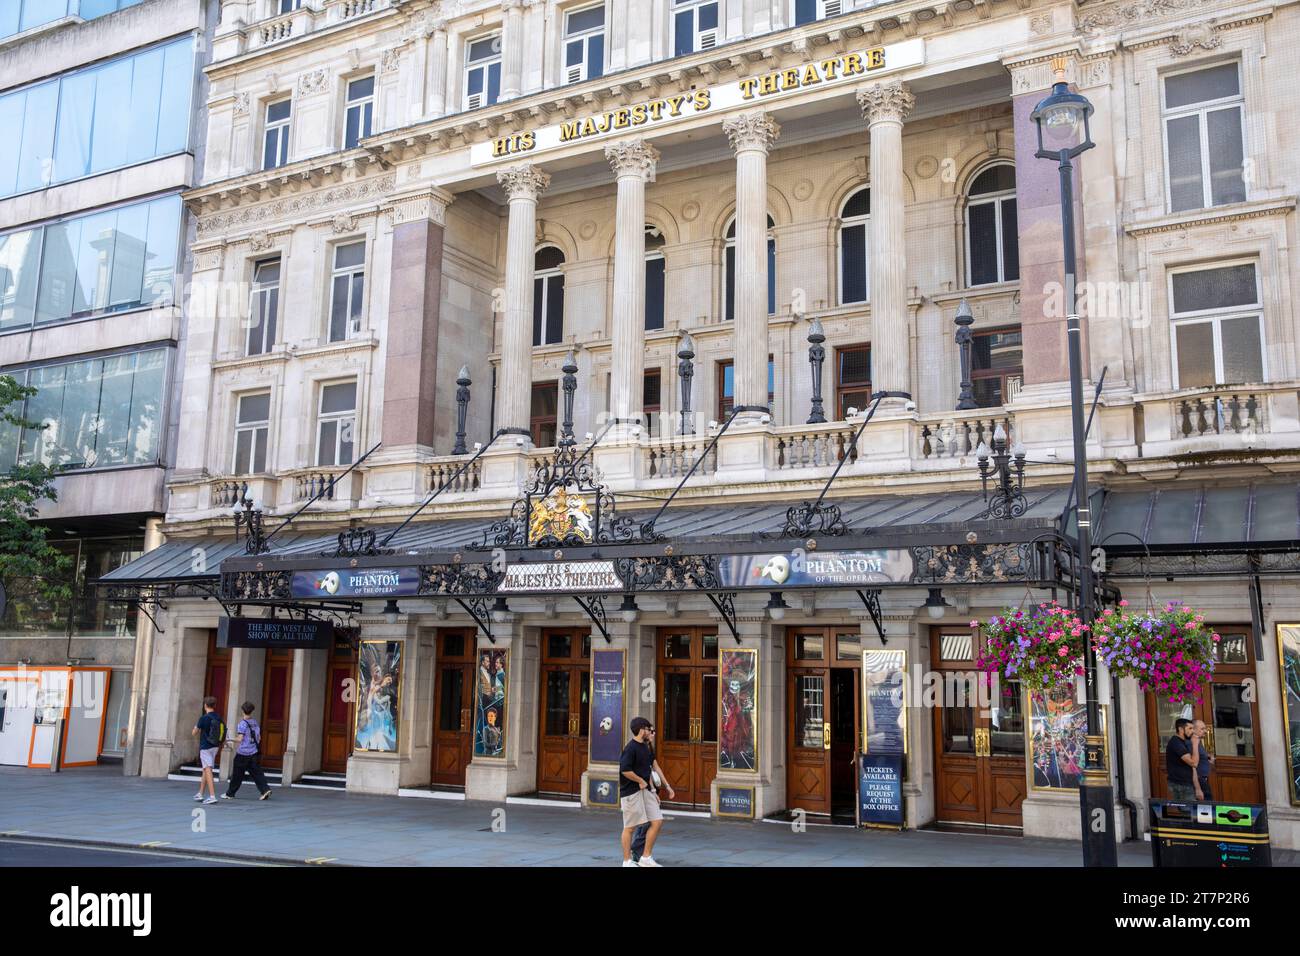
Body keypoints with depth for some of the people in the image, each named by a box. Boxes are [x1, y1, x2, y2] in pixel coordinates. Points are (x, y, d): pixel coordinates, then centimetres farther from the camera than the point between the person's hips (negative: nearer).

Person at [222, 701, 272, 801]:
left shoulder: (243, 724, -11)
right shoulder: (256, 723, 7)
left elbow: (240, 739, -14)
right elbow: (259, 738, 11)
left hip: (243, 753, -5)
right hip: (254, 752, 5)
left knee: (237, 774, 6)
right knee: (256, 773, 4)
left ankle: (230, 794, 18)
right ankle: (265, 789, -10)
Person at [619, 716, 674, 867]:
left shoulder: (647, 747, 13)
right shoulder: (631, 748, -16)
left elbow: (655, 767, 20)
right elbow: (625, 770, -25)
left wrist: (668, 786, 20)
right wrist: (641, 781, -13)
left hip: (646, 790, 9)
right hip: (631, 792, -9)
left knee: (657, 821, 4)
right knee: (630, 827, 1)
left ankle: (646, 858, 14)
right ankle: (627, 861, 14)